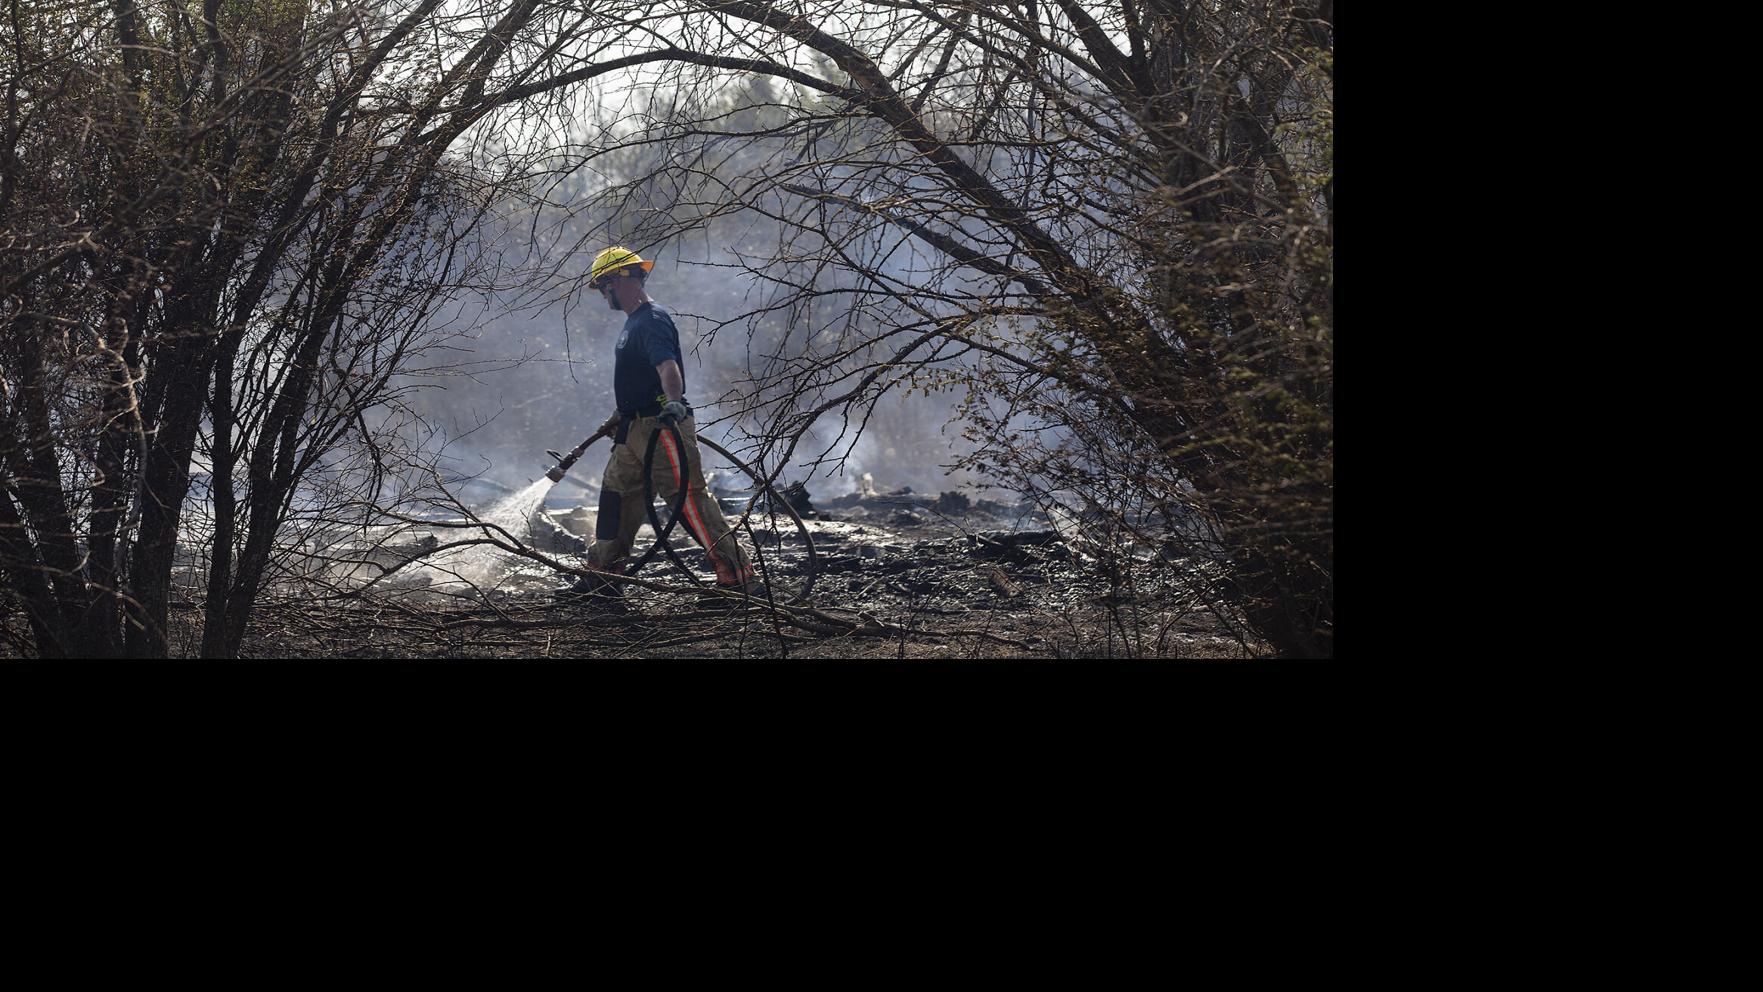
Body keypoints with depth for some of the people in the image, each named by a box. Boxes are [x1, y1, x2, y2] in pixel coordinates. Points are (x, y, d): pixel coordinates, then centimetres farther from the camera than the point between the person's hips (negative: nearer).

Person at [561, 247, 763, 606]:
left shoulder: (652, 321, -15)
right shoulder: (634, 321, 18)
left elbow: (667, 366, -33)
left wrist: (673, 402, -50)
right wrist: (621, 419, 40)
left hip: (662, 427, -11)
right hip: (635, 431, 11)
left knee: (690, 499, -13)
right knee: (616, 498, 14)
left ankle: (738, 579, -14)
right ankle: (602, 581, 22)